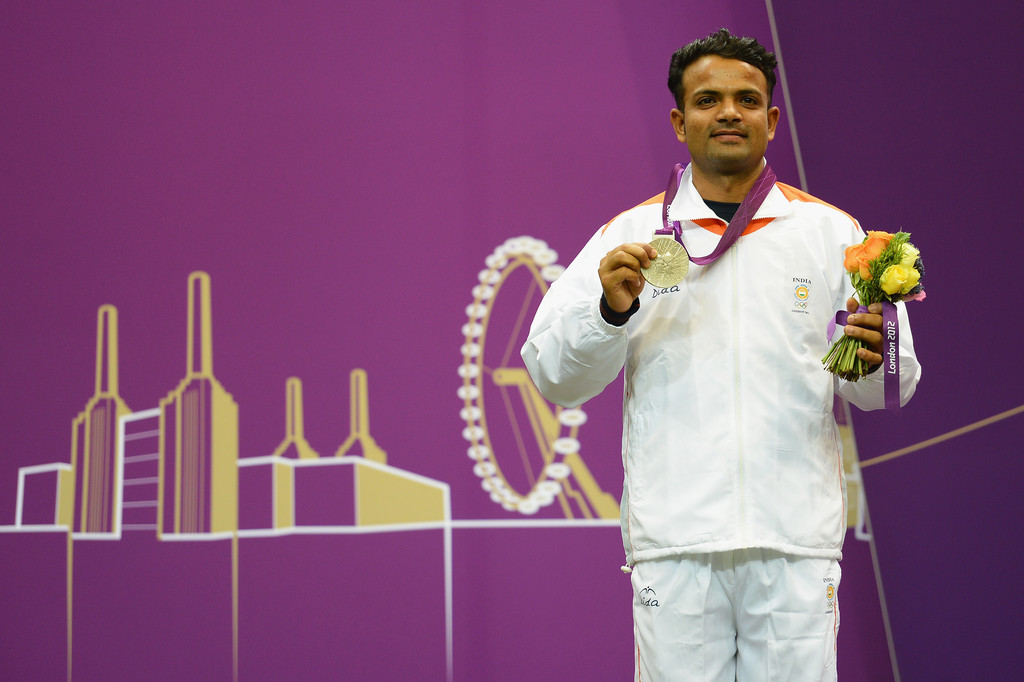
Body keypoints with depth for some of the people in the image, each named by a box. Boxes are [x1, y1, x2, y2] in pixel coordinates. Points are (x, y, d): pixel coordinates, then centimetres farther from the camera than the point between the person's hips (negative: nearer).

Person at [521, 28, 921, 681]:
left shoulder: (832, 232, 11)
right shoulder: (631, 235, 9)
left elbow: (890, 387, 10)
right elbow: (554, 376, 5)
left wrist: (872, 361, -12)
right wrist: (611, 310, -13)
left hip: (796, 539, 1)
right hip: (674, 540, 0)